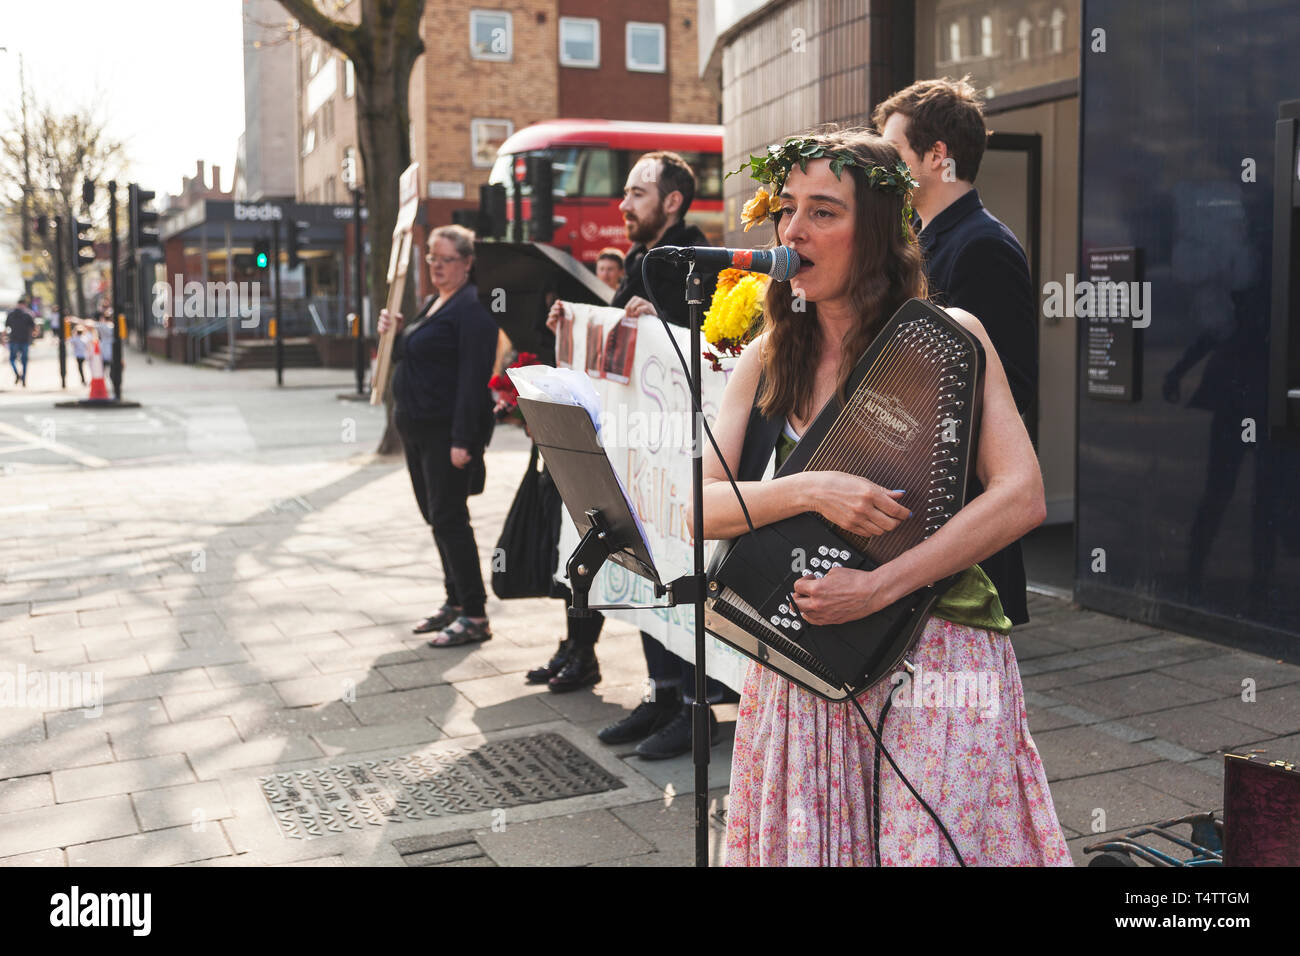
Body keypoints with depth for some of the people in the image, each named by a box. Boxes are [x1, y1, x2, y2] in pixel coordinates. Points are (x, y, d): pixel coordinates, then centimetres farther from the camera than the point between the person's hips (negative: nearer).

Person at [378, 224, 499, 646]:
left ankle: (475, 616, -1)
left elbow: (473, 376, -21)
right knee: (436, 516, 14)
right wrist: (394, 331, 4)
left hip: (448, 430, -10)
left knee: (448, 517, -8)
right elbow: (407, 356, 25)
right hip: (418, 428, 10)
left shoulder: (472, 307, -13)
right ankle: (456, 601, 24)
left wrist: (463, 440, -25)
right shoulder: (432, 303, 17)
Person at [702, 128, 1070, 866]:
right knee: (802, 845, 6)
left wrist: (876, 589, -18)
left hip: (935, 655, -3)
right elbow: (701, 509, 0)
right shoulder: (767, 359, 8)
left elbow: (1022, 498, -12)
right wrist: (809, 491, -20)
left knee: (929, 847, -4)